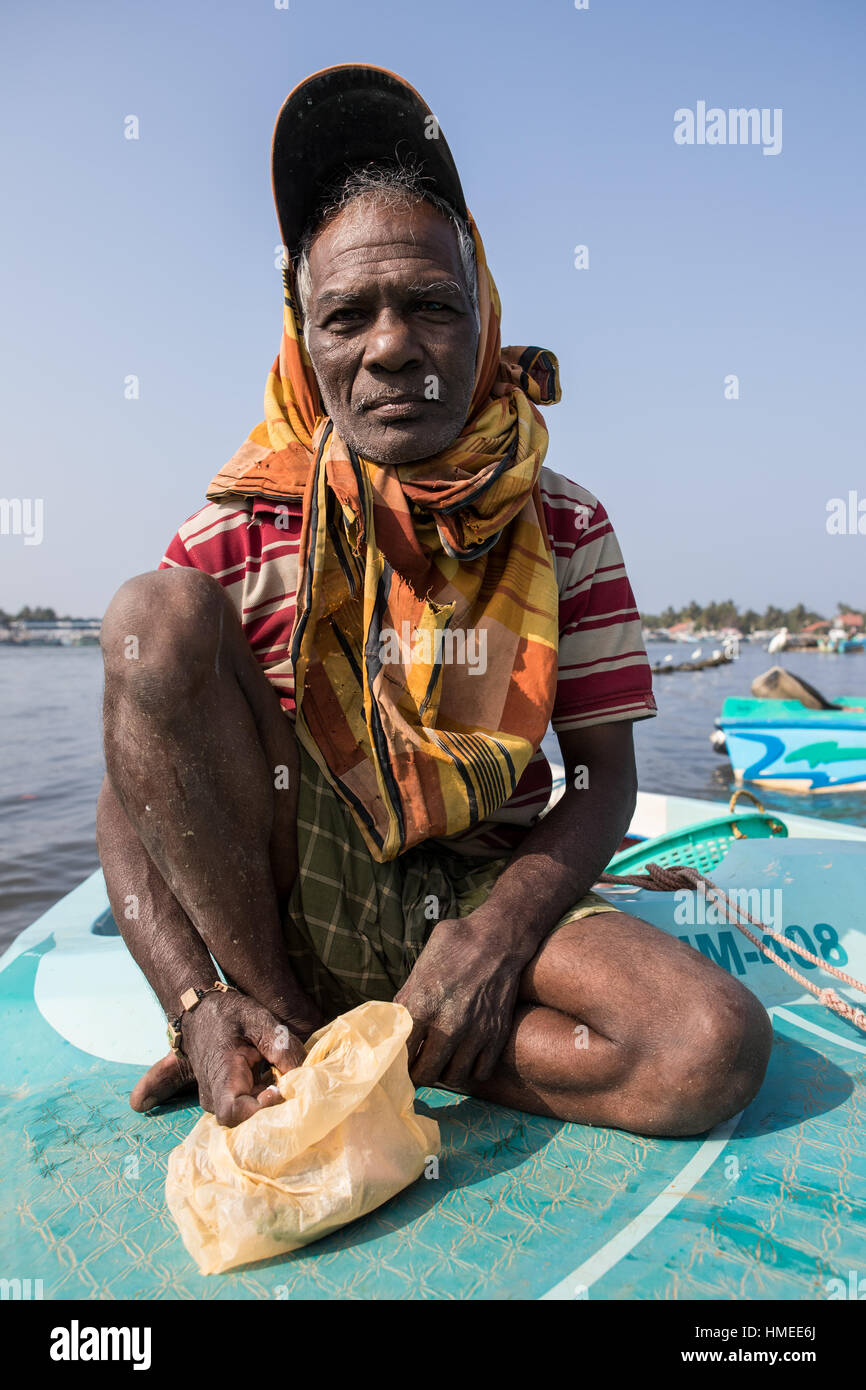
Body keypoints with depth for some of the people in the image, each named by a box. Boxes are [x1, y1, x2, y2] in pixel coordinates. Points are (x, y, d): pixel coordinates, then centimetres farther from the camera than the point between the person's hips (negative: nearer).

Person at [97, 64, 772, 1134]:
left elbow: (604, 775, -1)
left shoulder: (566, 532, -2)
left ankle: (341, 1049, -9)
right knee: (156, 616, -21)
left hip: (487, 897, 2)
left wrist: (501, 928, -18)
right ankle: (278, 1013, -13)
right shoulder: (236, 540, -6)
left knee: (718, 1048, -25)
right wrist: (198, 1002, -19)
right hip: (285, 906, 0)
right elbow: (130, 798, -5)